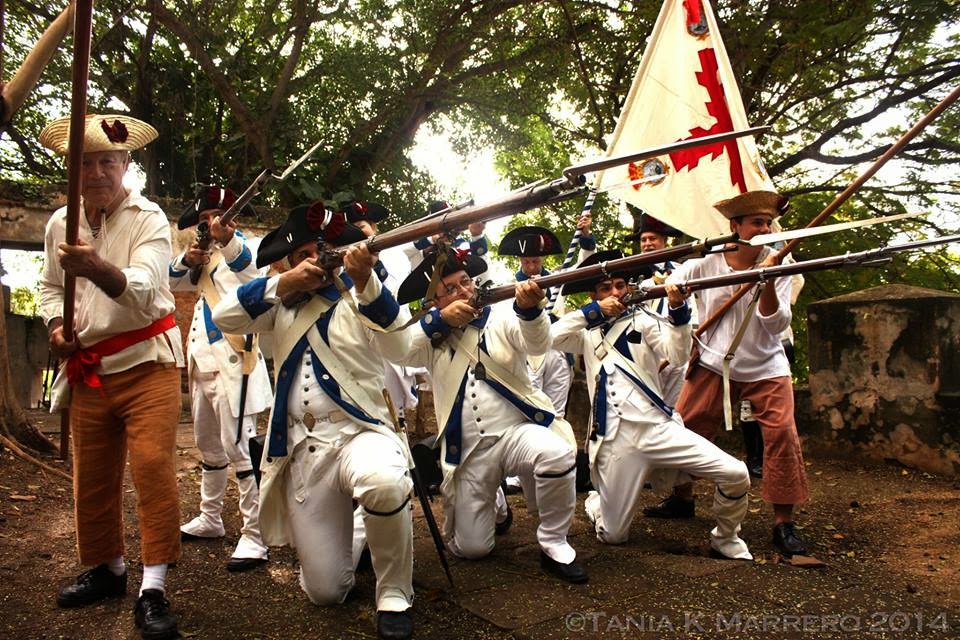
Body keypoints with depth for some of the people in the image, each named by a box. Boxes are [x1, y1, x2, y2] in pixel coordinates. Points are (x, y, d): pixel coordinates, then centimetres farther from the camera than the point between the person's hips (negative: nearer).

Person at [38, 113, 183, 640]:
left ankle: (153, 588, -6)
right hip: (88, 368, 5)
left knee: (152, 464, -15)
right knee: (91, 474, 12)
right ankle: (106, 568, 31)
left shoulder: (148, 218, -8)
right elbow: (50, 286, 22)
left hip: (145, 360, -5)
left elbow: (146, 291, -24)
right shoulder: (60, 223, 7)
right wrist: (56, 324, 2)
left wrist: (99, 270, -43)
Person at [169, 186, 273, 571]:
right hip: (204, 361, 10)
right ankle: (210, 519, 35)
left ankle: (254, 536, -7)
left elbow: (244, 259, -30)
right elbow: (173, 281, 17)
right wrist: (187, 258, -5)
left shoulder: (239, 247, -6)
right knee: (208, 445, 19)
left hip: (233, 360, -9)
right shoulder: (208, 257, 18)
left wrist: (224, 236, -53)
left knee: (238, 446, -12)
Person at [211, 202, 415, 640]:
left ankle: (394, 594, -14)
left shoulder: (361, 297, 1)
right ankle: (352, 535, 39)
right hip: (301, 451, 4)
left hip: (360, 433, -3)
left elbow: (401, 344, -18)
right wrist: (281, 284, -13)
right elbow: (224, 317, -1)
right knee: (325, 592, 3)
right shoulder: (283, 304, 13)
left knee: (382, 482, -42)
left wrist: (364, 282, -34)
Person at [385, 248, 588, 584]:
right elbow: (396, 350, -12)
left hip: (517, 429, -1)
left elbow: (537, 343, -18)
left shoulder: (501, 317, 1)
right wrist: (441, 319, -21)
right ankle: (494, 505, 35)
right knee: (470, 549, 1)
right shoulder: (432, 336, 6)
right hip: (467, 450, 2)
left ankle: (554, 545, -12)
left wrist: (528, 308, -40)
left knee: (558, 454, -35)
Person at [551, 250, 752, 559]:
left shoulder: (641, 321, 10)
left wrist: (678, 310, -21)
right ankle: (595, 503, 39)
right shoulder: (587, 334, 13)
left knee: (736, 475, -16)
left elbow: (676, 353, -6)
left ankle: (725, 539, 13)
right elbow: (553, 337, -7)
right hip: (616, 440, 0)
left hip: (660, 427, 0)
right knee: (612, 535, 4)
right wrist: (595, 311, -7)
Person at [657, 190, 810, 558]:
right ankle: (681, 498, 27)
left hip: (765, 368, -1)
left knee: (782, 434, -14)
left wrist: (767, 282, -29)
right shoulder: (705, 264, -7)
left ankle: (784, 524, -1)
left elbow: (776, 324, -15)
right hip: (713, 364, 1)